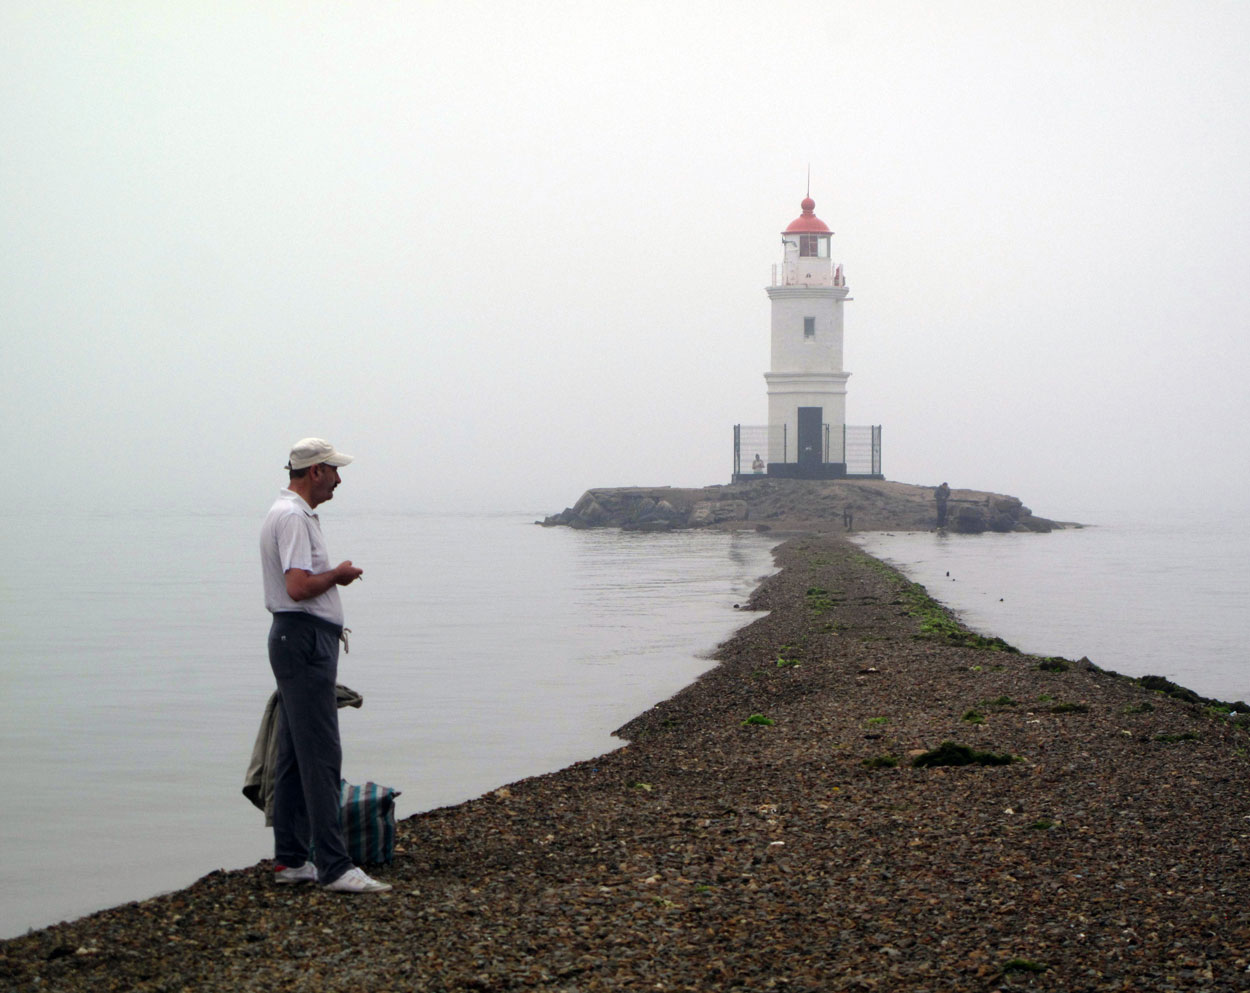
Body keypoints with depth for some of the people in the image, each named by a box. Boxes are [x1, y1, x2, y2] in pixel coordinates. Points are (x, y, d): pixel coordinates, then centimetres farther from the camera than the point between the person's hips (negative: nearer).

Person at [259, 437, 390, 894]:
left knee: (295, 754, 12)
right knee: (321, 756, -12)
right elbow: (299, 587, -25)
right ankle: (333, 867, -14)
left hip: (300, 641, 11)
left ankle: (290, 859, 16)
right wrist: (340, 572, -10)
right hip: (304, 641, -11)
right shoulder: (293, 517, -15)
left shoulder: (292, 513, 19)